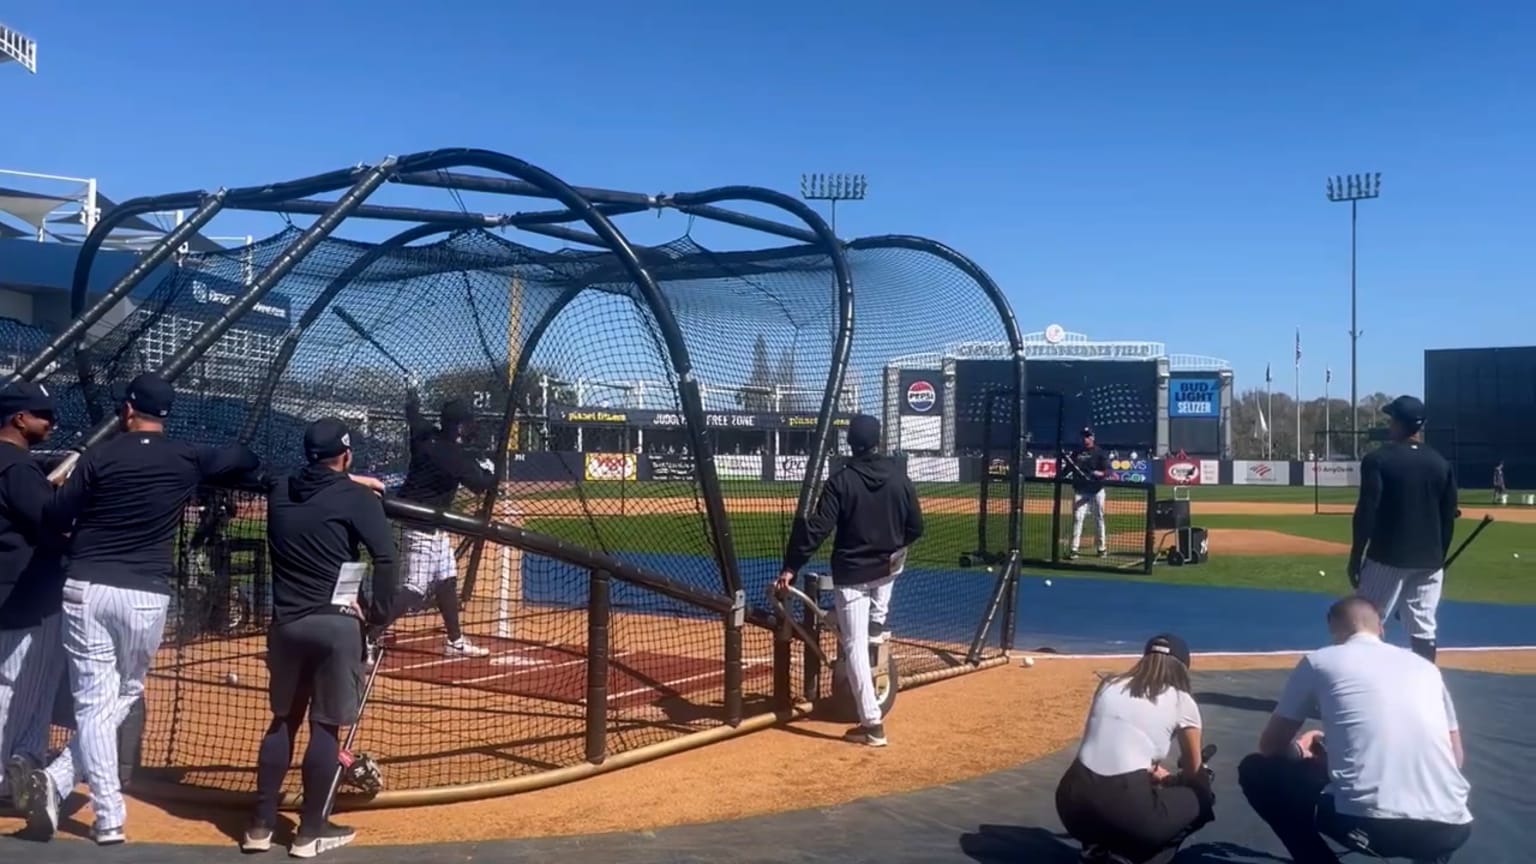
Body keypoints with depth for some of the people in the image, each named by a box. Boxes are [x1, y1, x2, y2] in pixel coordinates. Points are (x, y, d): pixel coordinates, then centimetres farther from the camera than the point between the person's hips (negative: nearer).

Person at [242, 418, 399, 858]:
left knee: (283, 720, 17)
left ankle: (261, 825, 21)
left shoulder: (279, 492, 8)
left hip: (285, 622, 5)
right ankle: (311, 831, 11)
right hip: (335, 624, -5)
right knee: (325, 726, 3)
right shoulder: (356, 498, -7)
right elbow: (385, 557, -16)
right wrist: (380, 615, -8)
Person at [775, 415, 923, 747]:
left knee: (855, 646, 0)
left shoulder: (841, 480, -13)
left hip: (852, 573, -4)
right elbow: (916, 527, 3)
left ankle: (872, 723, -3)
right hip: (888, 566, 4)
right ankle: (877, 624, 40)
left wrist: (791, 567, -16)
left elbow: (817, 528, -19)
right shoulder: (899, 477, -3)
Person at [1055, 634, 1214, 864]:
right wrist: (1168, 780, 43)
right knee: (1202, 797, 22)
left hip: (1073, 804, 5)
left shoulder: (1109, 685, 17)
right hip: (1127, 811, -4)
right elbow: (1193, 772, 22)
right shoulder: (1182, 701, 8)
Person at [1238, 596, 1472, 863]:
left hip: (1368, 822, -5)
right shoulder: (1425, 666, 20)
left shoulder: (1319, 660, 11)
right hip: (1449, 828, 5)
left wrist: (1299, 750, 41)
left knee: (1255, 771, 18)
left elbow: (1270, 746, 18)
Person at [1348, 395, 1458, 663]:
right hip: (1428, 561, 5)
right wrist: (1439, 558, 17)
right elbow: (1448, 518, 8)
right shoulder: (1441, 463, 7)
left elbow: (1366, 513, -12)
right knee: (1424, 631, 8)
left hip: (1387, 557, -4)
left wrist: (1356, 557, -5)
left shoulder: (1378, 460, -8)